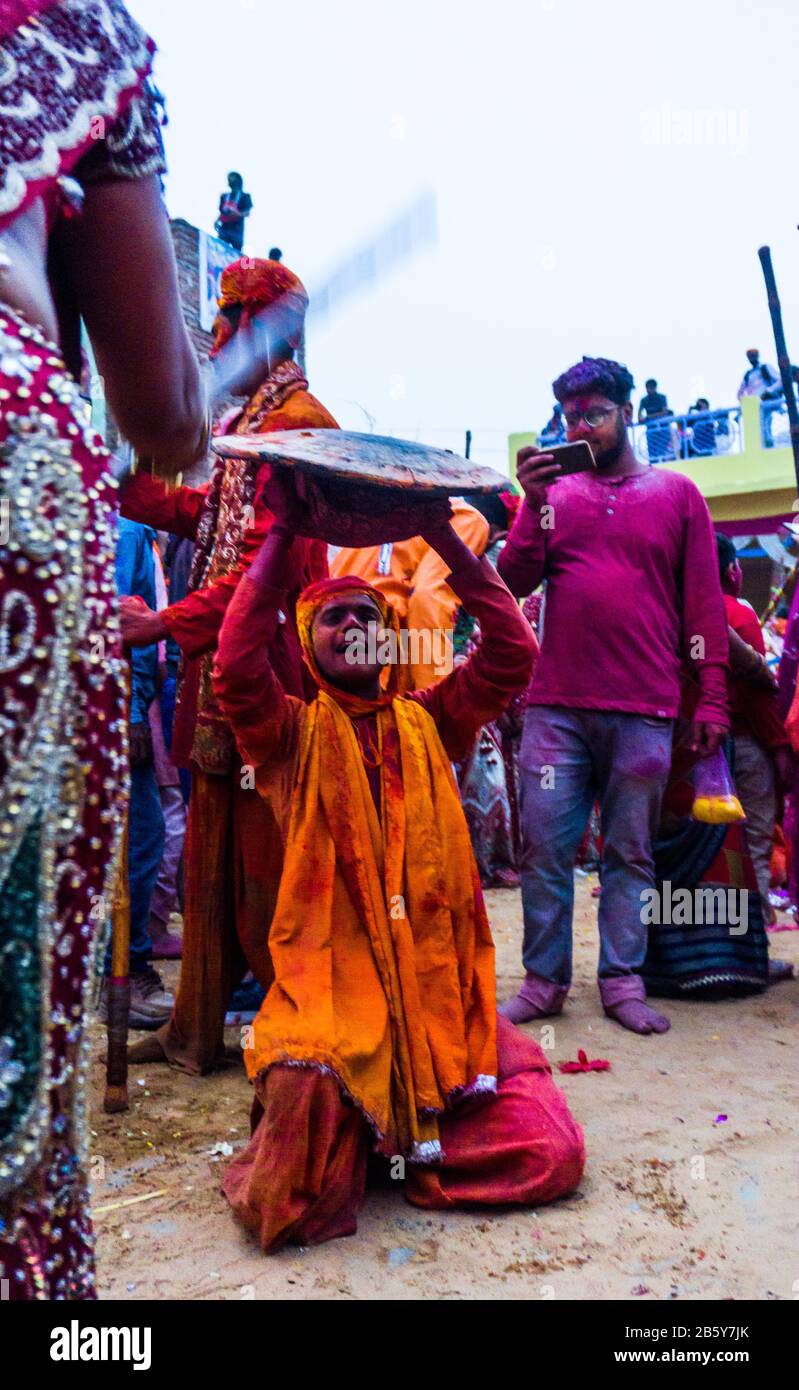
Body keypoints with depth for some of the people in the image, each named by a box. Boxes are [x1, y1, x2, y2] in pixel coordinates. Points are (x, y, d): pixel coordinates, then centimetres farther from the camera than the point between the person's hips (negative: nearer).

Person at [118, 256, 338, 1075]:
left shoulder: (298, 421, -10)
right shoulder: (247, 423, 21)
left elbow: (270, 560, -19)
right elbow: (203, 517, 16)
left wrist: (167, 624, -19)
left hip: (265, 662, -9)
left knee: (264, 856, -2)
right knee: (211, 851, 13)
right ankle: (197, 1030, 26)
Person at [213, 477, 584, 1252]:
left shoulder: (428, 723, 8)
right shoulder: (293, 732, 2)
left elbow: (513, 650, -4)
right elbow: (236, 668, -19)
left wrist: (440, 533, -7)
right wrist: (283, 533, -16)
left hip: (441, 991, 3)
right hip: (330, 985, -2)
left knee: (552, 1157, -9)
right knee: (294, 1206, -24)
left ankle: (406, 1131, 16)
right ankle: (343, 1129, 12)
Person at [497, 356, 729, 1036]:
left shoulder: (676, 493, 10)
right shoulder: (554, 492, 13)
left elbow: (703, 602, 7)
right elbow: (514, 583, 5)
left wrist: (712, 696, 0)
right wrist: (534, 502, -7)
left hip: (643, 711, -1)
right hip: (556, 707, 1)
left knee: (630, 853, 6)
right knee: (545, 849, 2)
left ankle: (623, 984, 17)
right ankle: (543, 981, 14)